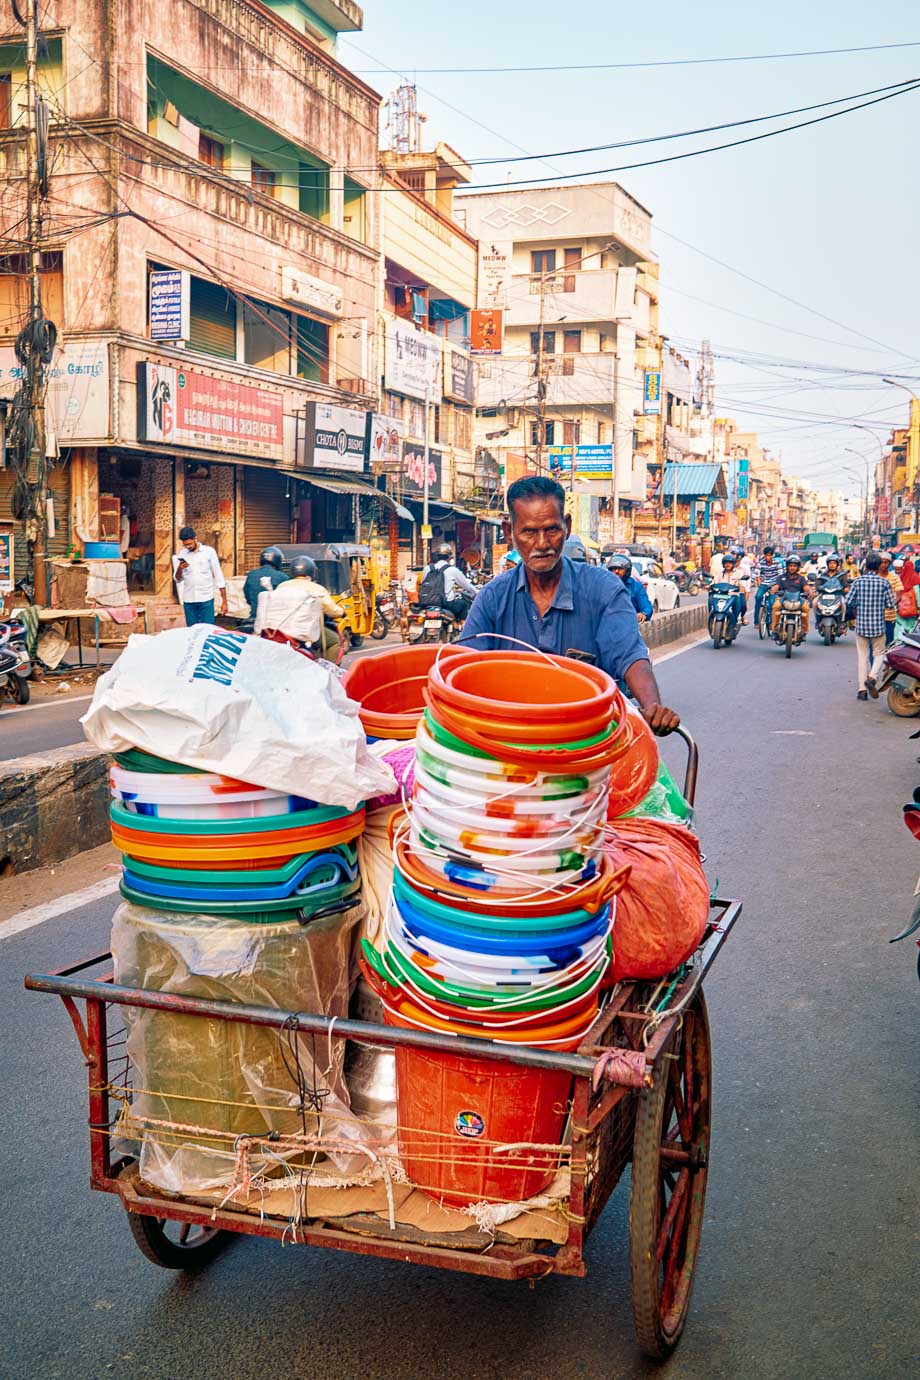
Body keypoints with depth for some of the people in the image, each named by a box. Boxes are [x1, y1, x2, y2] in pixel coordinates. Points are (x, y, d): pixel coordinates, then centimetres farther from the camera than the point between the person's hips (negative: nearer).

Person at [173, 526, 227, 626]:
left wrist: (224, 601, -4)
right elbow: (177, 579, 8)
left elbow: (219, 577, 1)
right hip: (188, 600, 3)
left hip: (206, 600, -3)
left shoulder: (209, 551, 0)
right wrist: (179, 569, -15)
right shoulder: (182, 554, 7)